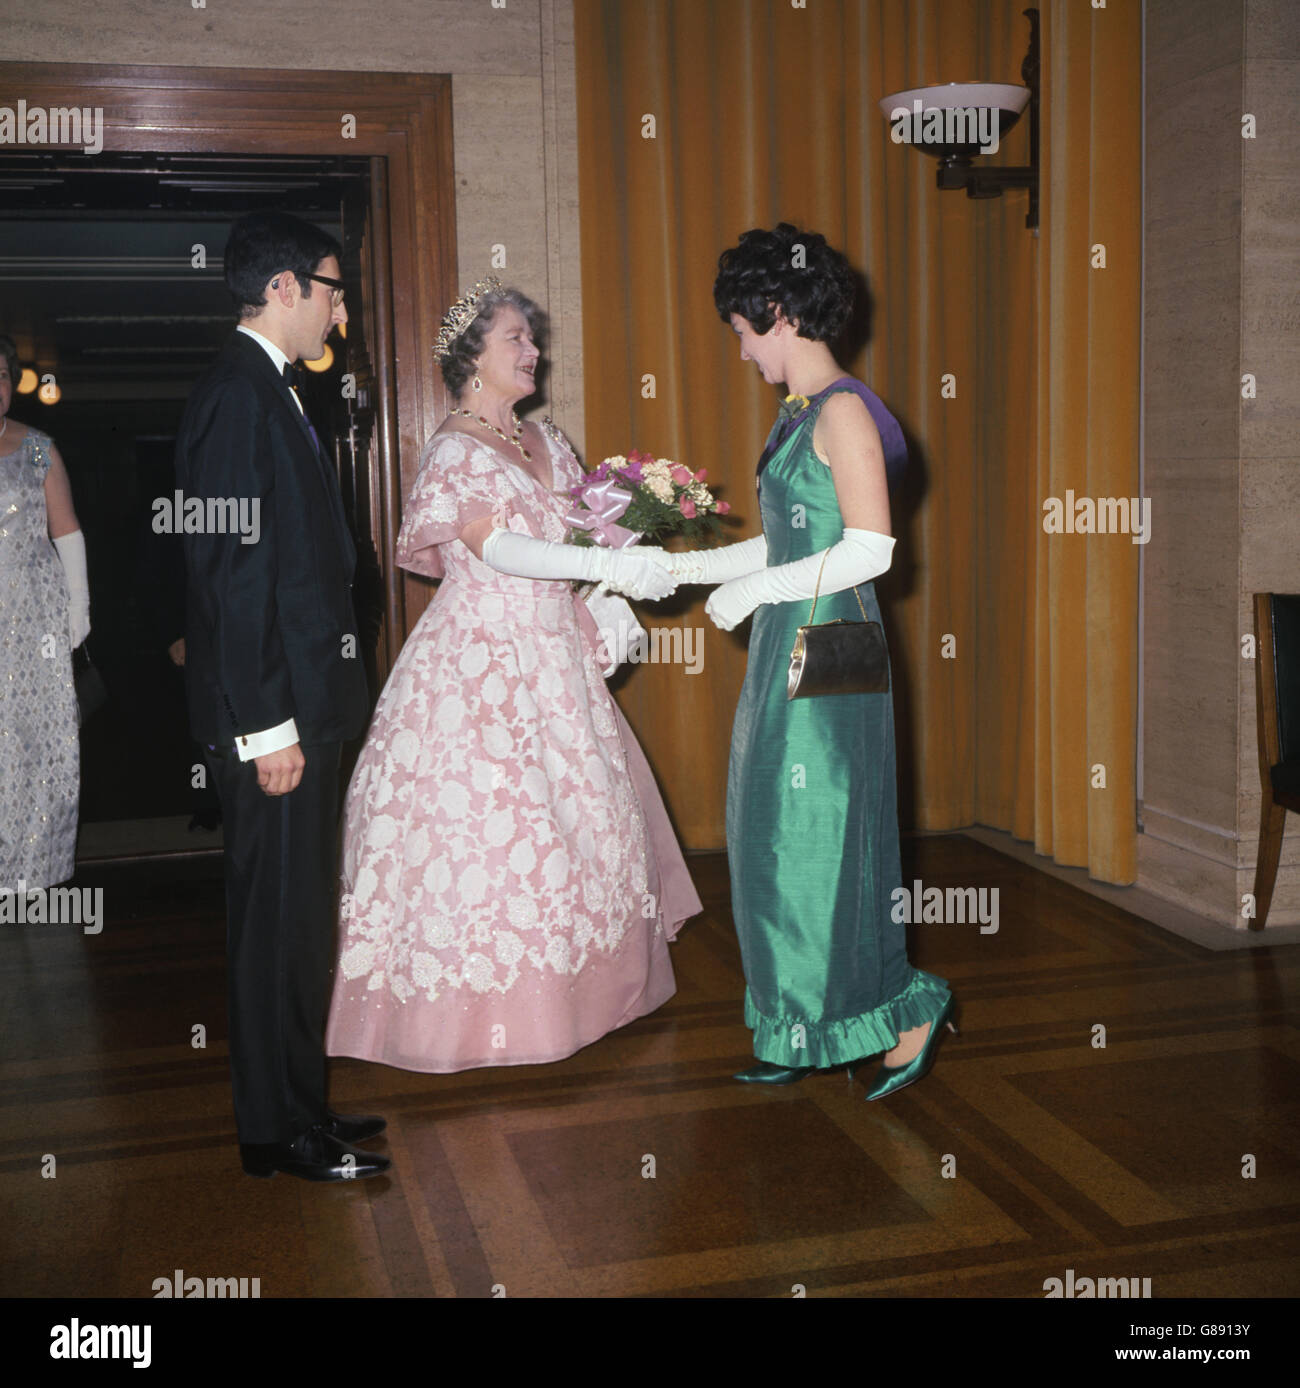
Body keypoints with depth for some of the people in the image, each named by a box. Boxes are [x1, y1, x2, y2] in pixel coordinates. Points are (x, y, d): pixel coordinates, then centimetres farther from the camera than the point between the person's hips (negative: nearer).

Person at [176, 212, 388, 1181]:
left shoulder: (269, 393, 16)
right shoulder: (237, 396, -14)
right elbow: (229, 570, -20)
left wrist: (305, 714, 17)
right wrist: (268, 726, -21)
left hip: (301, 706, 10)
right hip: (274, 717, -10)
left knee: (297, 919, 16)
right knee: (281, 922, 0)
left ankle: (296, 1106, 28)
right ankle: (280, 1132, 13)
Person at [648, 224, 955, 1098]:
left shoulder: (842, 411, -13)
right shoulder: (799, 414, 15)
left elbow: (870, 550, -19)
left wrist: (757, 589, -13)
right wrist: (683, 567, 19)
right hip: (790, 649, 9)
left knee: (820, 840, -3)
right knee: (782, 840, 11)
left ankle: (904, 1012, 11)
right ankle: (810, 1036, 20)